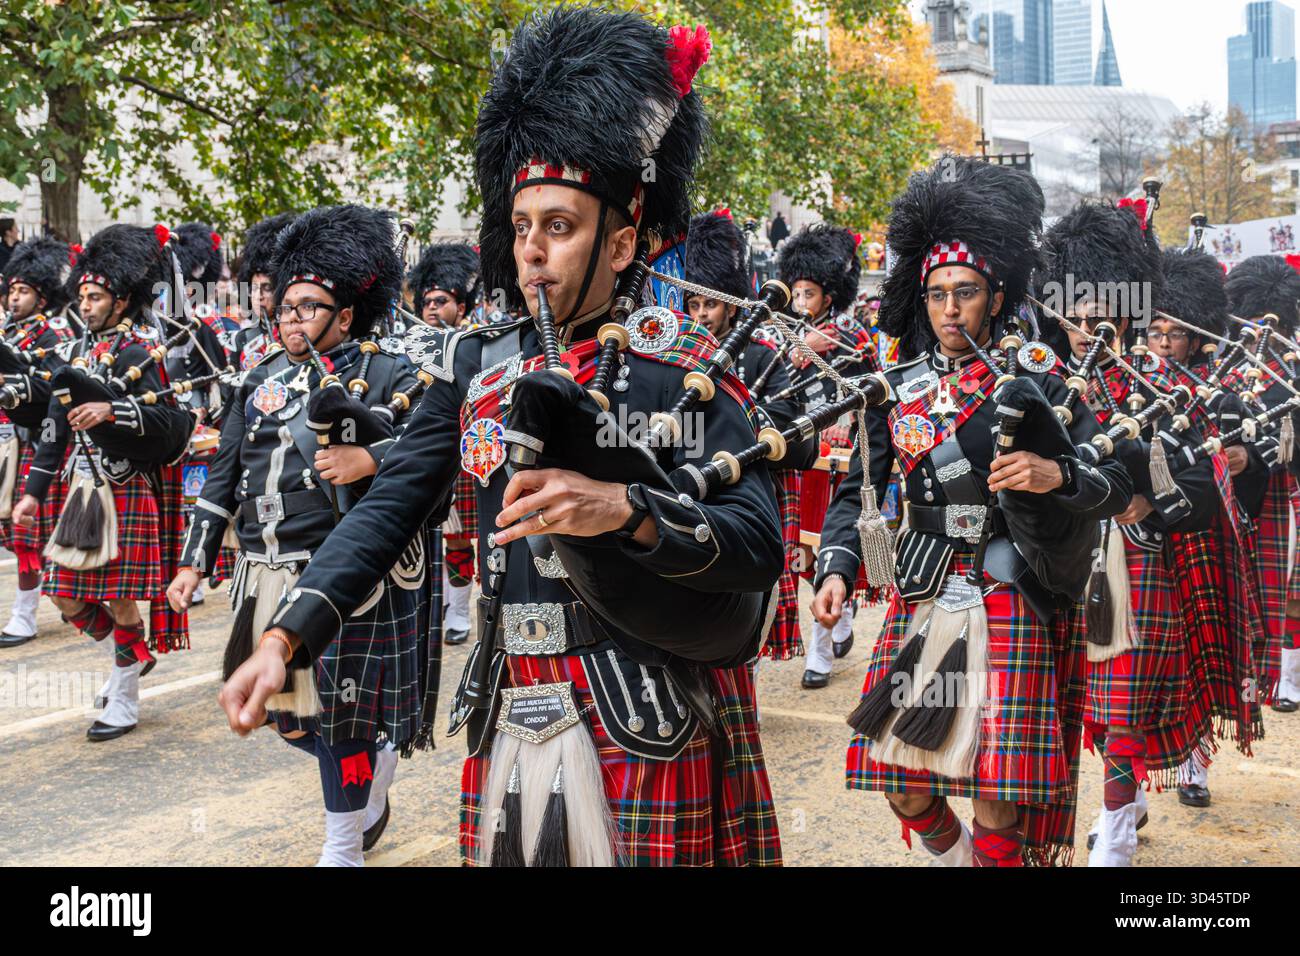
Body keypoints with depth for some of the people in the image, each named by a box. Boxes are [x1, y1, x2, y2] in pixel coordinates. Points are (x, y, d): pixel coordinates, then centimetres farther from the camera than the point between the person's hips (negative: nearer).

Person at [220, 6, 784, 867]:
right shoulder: (475, 361, 6)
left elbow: (758, 546, -14)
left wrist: (622, 506, -29)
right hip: (509, 723, 4)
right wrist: (285, 640, -9)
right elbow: (390, 509, 3)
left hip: (642, 732, -4)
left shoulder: (682, 366, -7)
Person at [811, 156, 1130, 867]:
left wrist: (1055, 473, -25)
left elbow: (1119, 484, -4)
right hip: (919, 601, 3)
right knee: (900, 778, 6)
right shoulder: (896, 389, 7)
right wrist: (836, 571, -8)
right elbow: (857, 491, 7)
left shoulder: (1035, 383, 0)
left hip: (1009, 603, -3)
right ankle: (949, 854, 36)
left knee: (999, 793, -5)